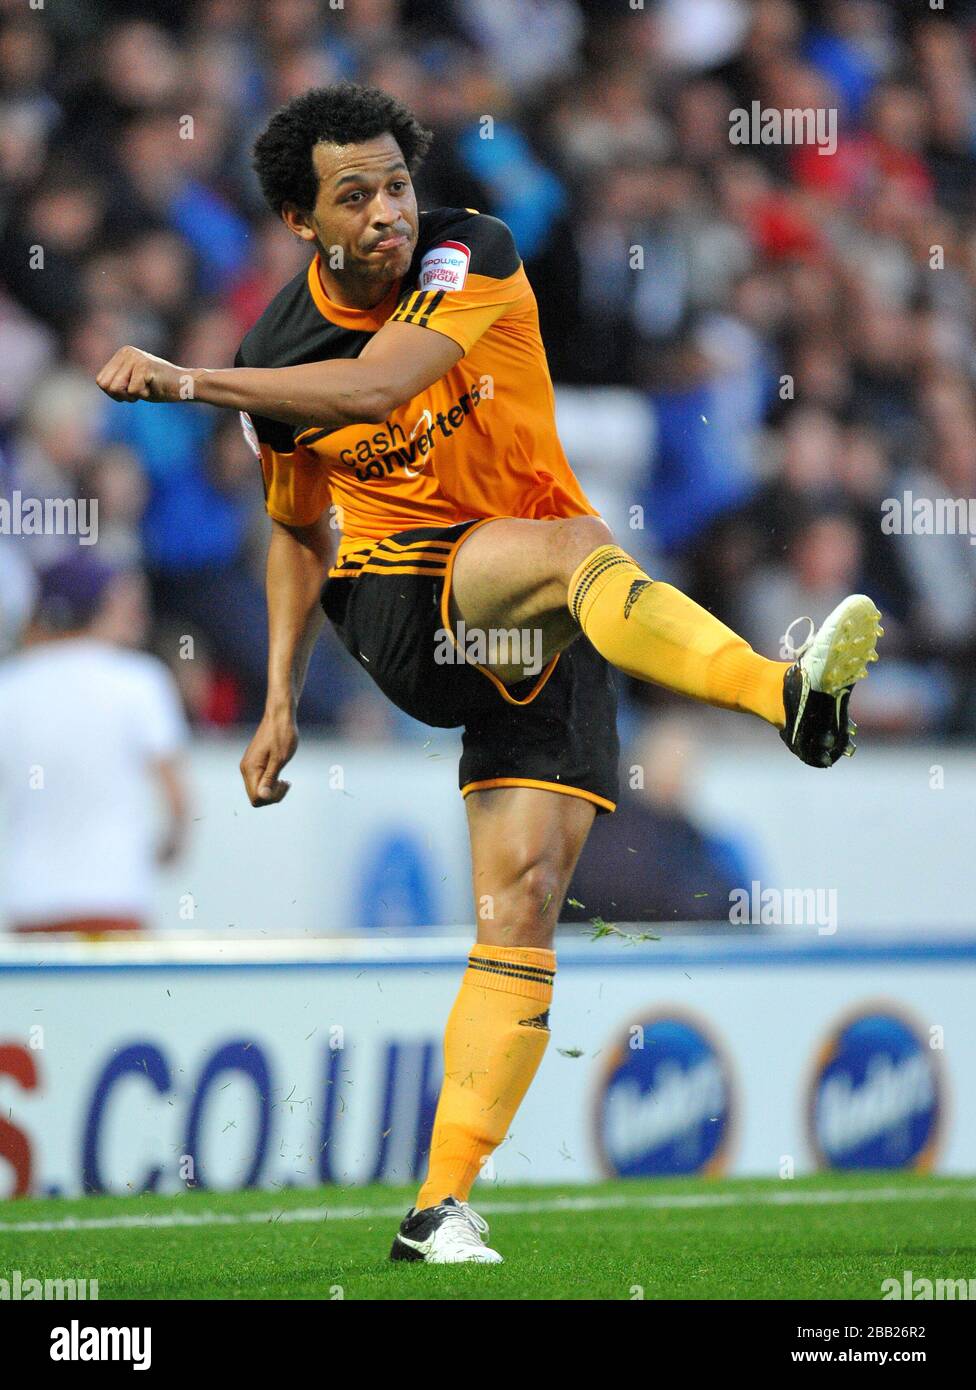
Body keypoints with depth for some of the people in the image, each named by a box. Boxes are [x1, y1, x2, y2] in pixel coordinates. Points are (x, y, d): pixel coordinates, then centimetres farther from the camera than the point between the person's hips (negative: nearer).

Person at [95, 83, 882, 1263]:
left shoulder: (471, 257, -8)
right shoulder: (276, 352, 1)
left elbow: (375, 386, -25)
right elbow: (296, 527, 17)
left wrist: (187, 381, -25)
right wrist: (281, 701, 12)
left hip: (539, 633, 1)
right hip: (397, 601, -1)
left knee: (523, 904, -9)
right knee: (575, 542, -34)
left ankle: (439, 1210, -6)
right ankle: (784, 691, -61)